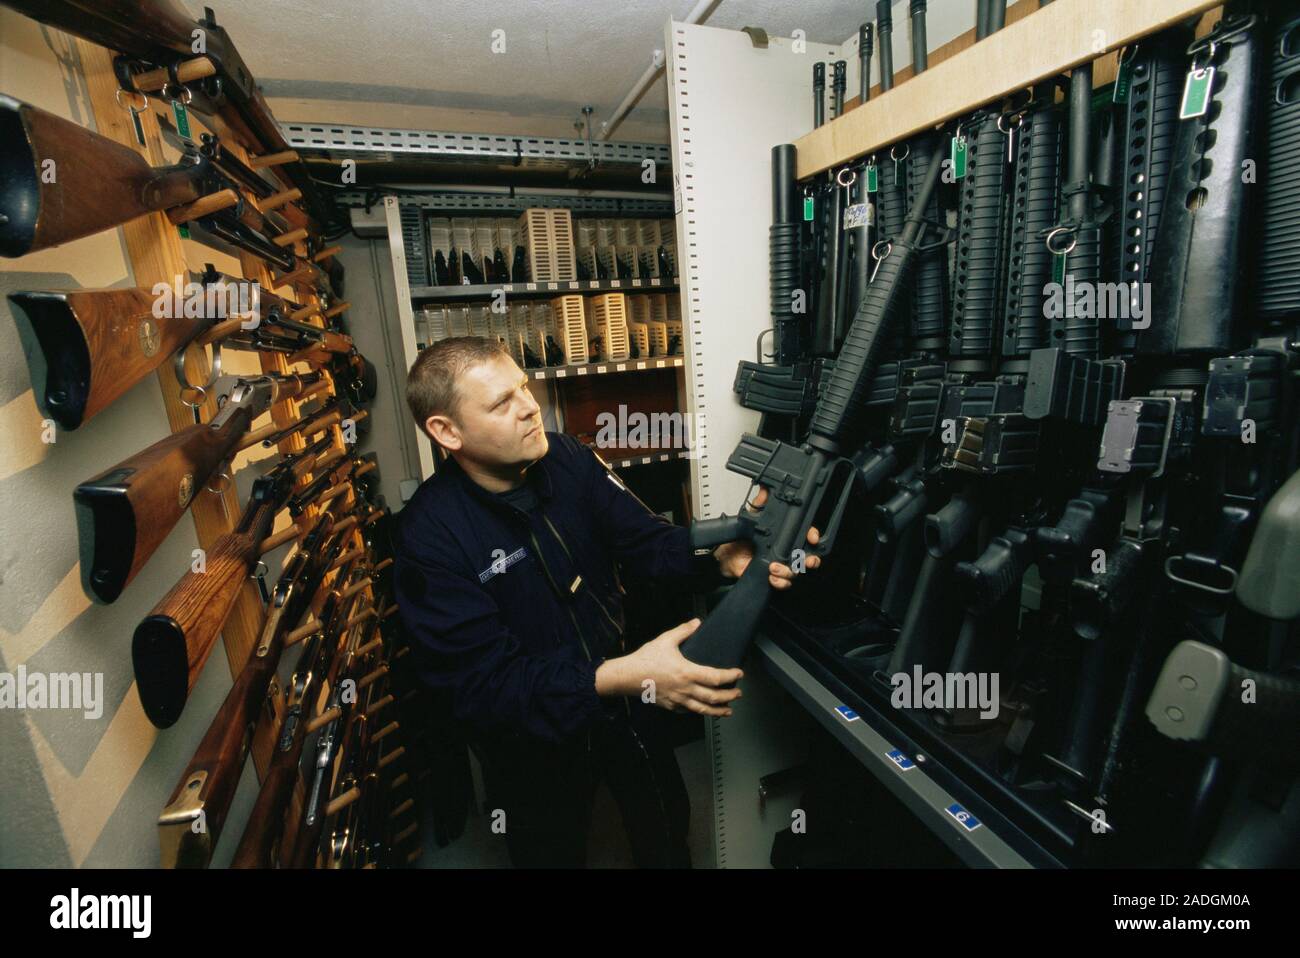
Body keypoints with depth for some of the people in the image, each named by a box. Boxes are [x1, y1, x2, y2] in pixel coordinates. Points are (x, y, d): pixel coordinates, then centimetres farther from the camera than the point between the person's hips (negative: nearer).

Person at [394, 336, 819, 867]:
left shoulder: (568, 458, -13)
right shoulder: (429, 535, -27)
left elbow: (648, 539, -14)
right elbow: (484, 682, -29)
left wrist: (720, 557, -35)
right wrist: (620, 677, -40)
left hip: (622, 701, 4)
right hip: (530, 736, -4)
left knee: (668, 829, 27)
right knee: (554, 852, 24)